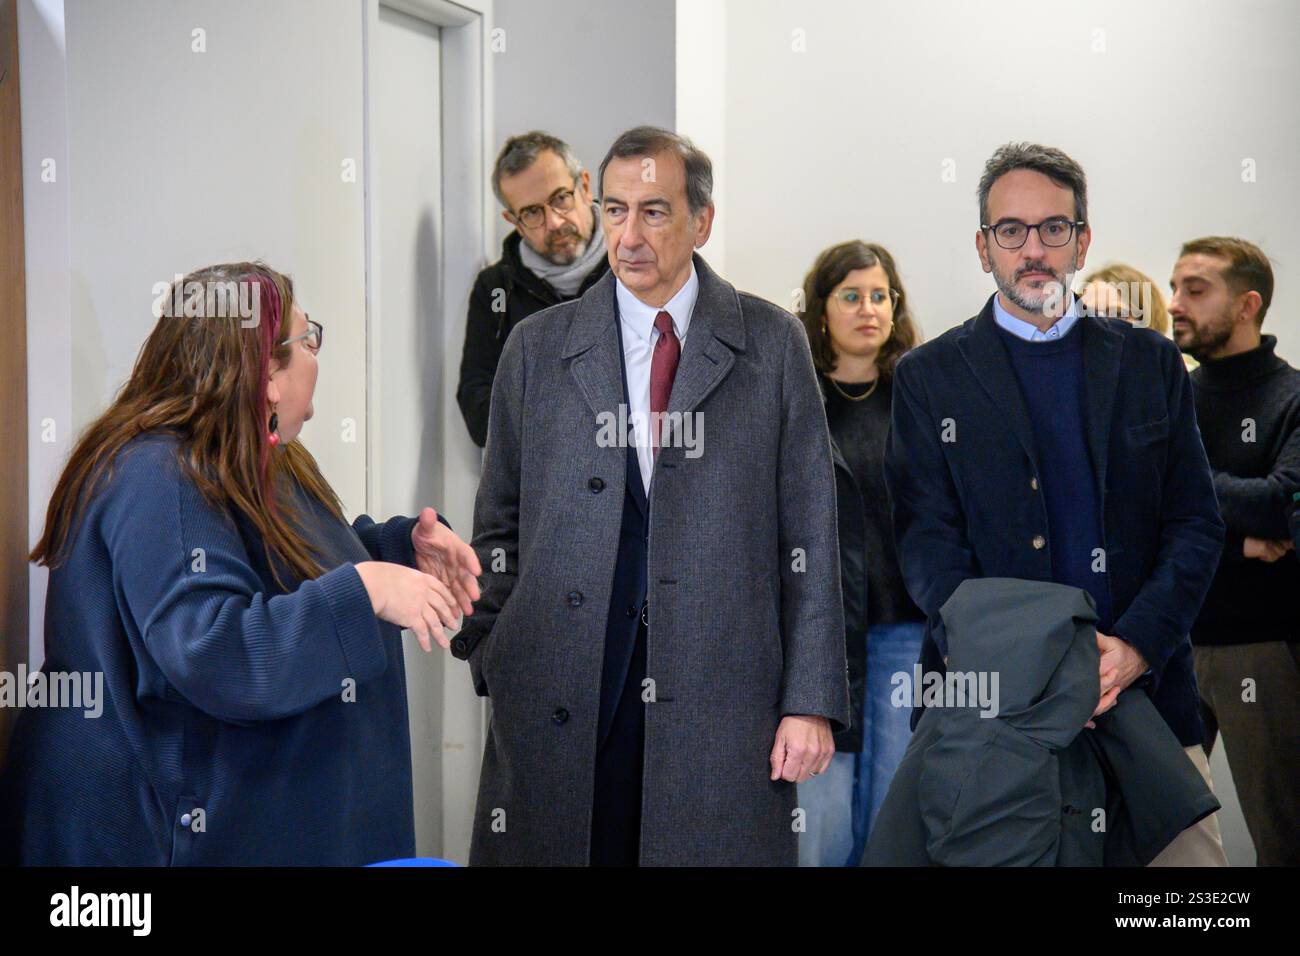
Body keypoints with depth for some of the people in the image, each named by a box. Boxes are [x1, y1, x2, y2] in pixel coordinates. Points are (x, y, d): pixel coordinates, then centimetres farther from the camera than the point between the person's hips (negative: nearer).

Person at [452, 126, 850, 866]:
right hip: (558, 707, 1)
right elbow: (500, 524, 13)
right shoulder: (538, 348, 8)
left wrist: (811, 701, -2)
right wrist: (495, 663, 4)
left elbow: (808, 535, 2)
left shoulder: (773, 345, 5)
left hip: (723, 704, -1)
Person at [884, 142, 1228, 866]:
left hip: (1144, 682, 2)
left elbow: (1197, 523, 7)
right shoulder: (929, 376, 7)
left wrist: (1136, 645, -10)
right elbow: (926, 535, -1)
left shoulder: (1151, 363, 12)